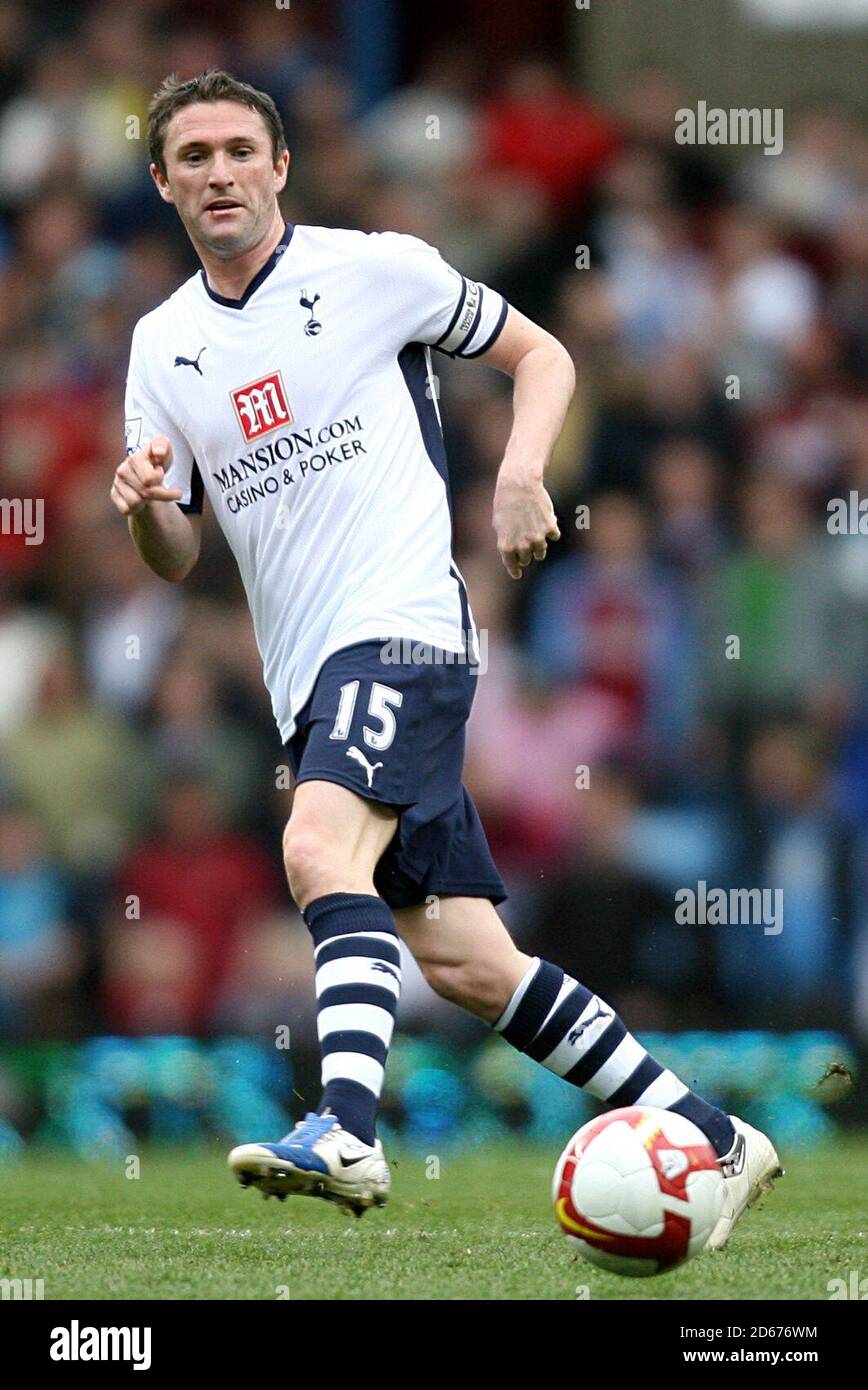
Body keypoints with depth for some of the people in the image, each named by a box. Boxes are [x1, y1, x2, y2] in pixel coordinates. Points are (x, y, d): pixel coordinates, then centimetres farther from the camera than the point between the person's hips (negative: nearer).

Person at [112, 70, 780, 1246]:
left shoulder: (375, 269, 1)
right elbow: (178, 557, 18)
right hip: (308, 675, 6)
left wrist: (520, 472, -9)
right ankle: (710, 1141, 11)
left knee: (319, 848, -32)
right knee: (467, 964, 2)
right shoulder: (164, 345, 15)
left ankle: (347, 1131, -45)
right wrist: (145, 506, -5)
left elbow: (541, 356, 9)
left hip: (403, 623, -6)